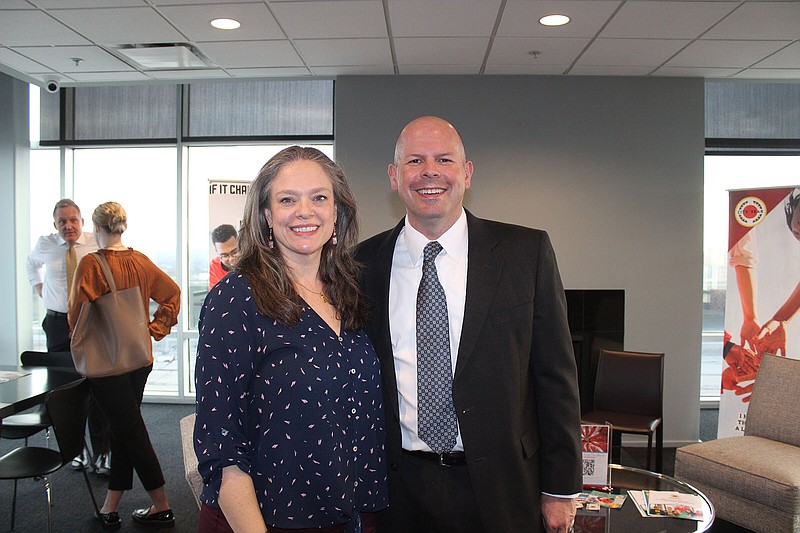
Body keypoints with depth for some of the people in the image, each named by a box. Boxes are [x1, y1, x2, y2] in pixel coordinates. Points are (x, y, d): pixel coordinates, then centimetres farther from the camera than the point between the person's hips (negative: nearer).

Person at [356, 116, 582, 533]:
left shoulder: (526, 252, -5)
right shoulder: (365, 263, -1)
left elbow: (555, 376, -3)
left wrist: (560, 488, -2)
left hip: (501, 487, -1)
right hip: (400, 488, 1)